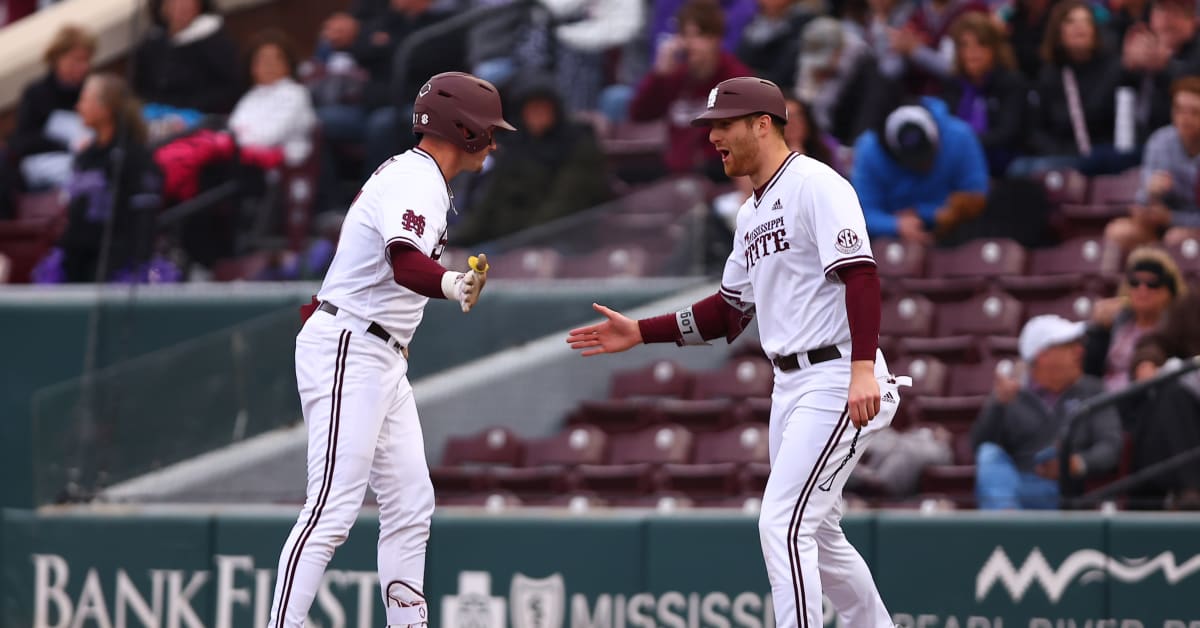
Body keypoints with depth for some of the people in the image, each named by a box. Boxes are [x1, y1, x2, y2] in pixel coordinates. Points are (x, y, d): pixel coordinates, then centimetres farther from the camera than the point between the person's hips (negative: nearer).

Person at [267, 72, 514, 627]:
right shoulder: (416, 182, -17)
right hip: (347, 351, -11)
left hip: (382, 360, 11)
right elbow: (405, 263, -36)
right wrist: (453, 285, -54)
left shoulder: (409, 174, 15)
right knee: (333, 507, -16)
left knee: (410, 503, 9)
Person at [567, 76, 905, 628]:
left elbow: (861, 276, -22)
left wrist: (863, 369, -32)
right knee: (815, 533, 15)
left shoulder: (815, 185, -12)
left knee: (783, 524, -16)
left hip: (839, 381, -10)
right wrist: (639, 333, 17)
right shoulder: (752, 214, 18)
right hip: (790, 386, 10)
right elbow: (731, 308, 24)